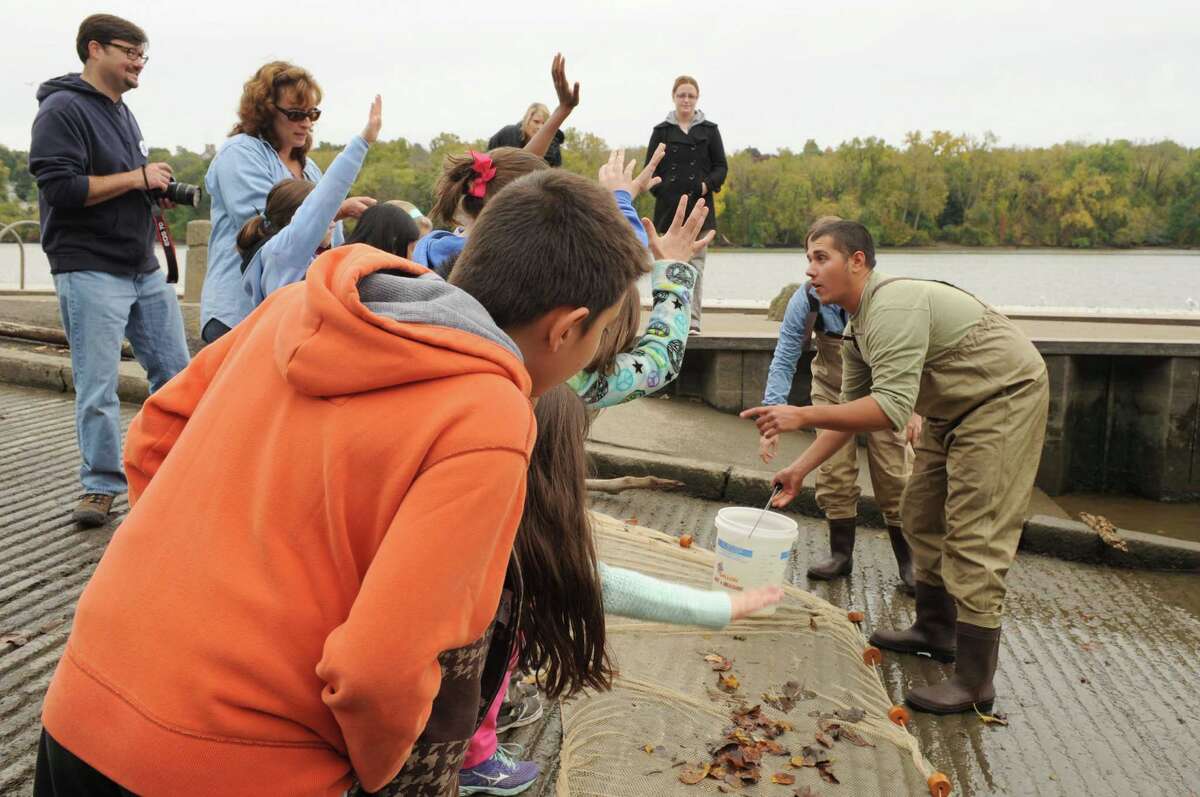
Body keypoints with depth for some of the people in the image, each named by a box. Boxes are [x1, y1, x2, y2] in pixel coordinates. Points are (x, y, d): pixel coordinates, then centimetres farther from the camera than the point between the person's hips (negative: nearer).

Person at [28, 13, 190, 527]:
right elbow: (59, 186, -19)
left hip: (145, 270, 8)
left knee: (175, 373, 9)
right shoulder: (63, 109, -8)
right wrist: (137, 179, -15)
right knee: (98, 388, -2)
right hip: (89, 272, -8)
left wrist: (155, 193, 7)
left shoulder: (121, 111, 18)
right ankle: (100, 486, 11)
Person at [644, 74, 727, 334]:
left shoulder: (709, 130, 9)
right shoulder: (662, 131, 9)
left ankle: (693, 322, -4)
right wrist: (662, 190, -8)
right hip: (669, 206, 1)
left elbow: (721, 167, 9)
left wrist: (706, 185, -9)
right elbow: (650, 169, 8)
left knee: (695, 264, -6)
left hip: (699, 206, 0)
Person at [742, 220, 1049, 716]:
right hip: (955, 409, 11)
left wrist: (803, 416, -37)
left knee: (974, 535, -10)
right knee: (922, 513, 15)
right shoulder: (857, 328, 6)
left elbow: (891, 408, -36)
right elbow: (852, 407, 10)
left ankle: (974, 683, -2)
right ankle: (936, 630, 30)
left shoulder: (892, 308, -28)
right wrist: (801, 469, 5)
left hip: (1005, 399, -10)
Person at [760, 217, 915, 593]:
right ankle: (841, 553, 15)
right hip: (832, 390, 2)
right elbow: (784, 360, -18)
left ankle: (907, 561, 11)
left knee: (893, 475, -3)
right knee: (834, 473, -1)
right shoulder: (805, 299, -20)